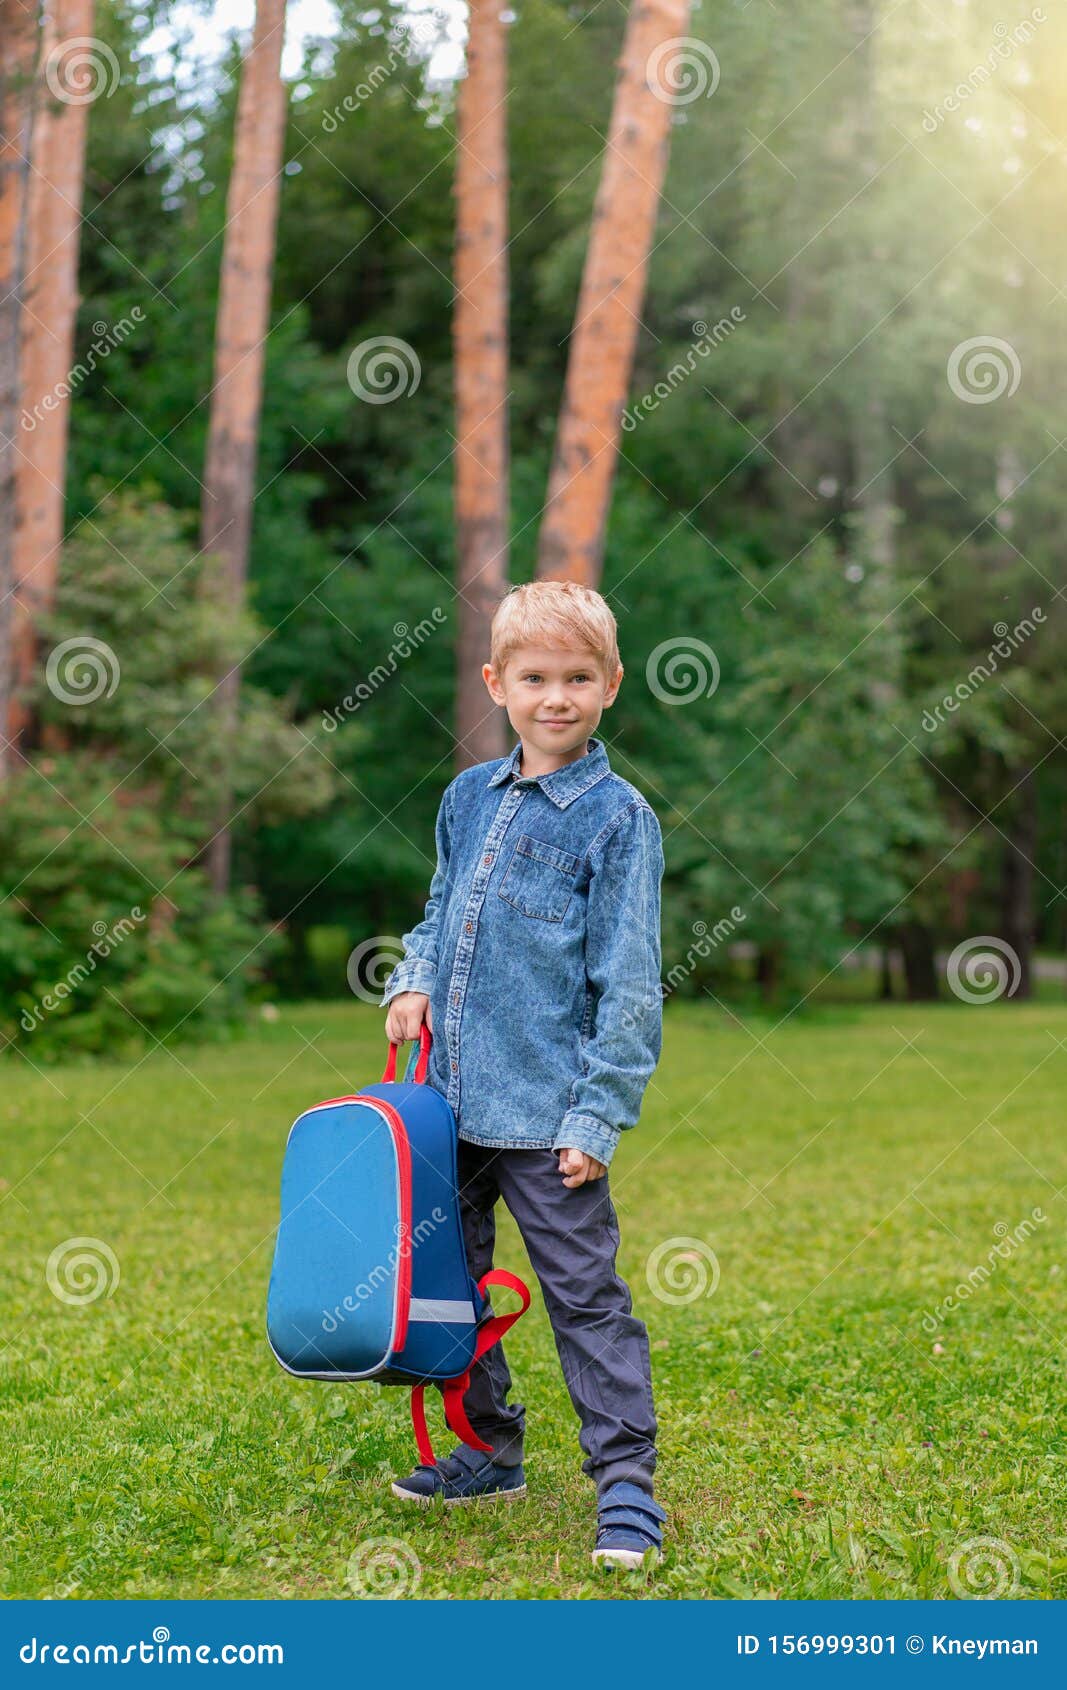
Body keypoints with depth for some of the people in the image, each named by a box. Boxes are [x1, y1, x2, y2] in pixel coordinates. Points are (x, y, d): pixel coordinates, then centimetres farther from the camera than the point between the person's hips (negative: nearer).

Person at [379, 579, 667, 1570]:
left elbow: (626, 984, -11)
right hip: (452, 1098, 7)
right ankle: (489, 1452, 33)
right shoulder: (469, 798, 9)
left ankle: (625, 1483, 9)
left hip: (548, 1113, -7)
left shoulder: (618, 818, -9)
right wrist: (415, 982, 3)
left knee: (585, 1295, -1)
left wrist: (596, 1117, -14)